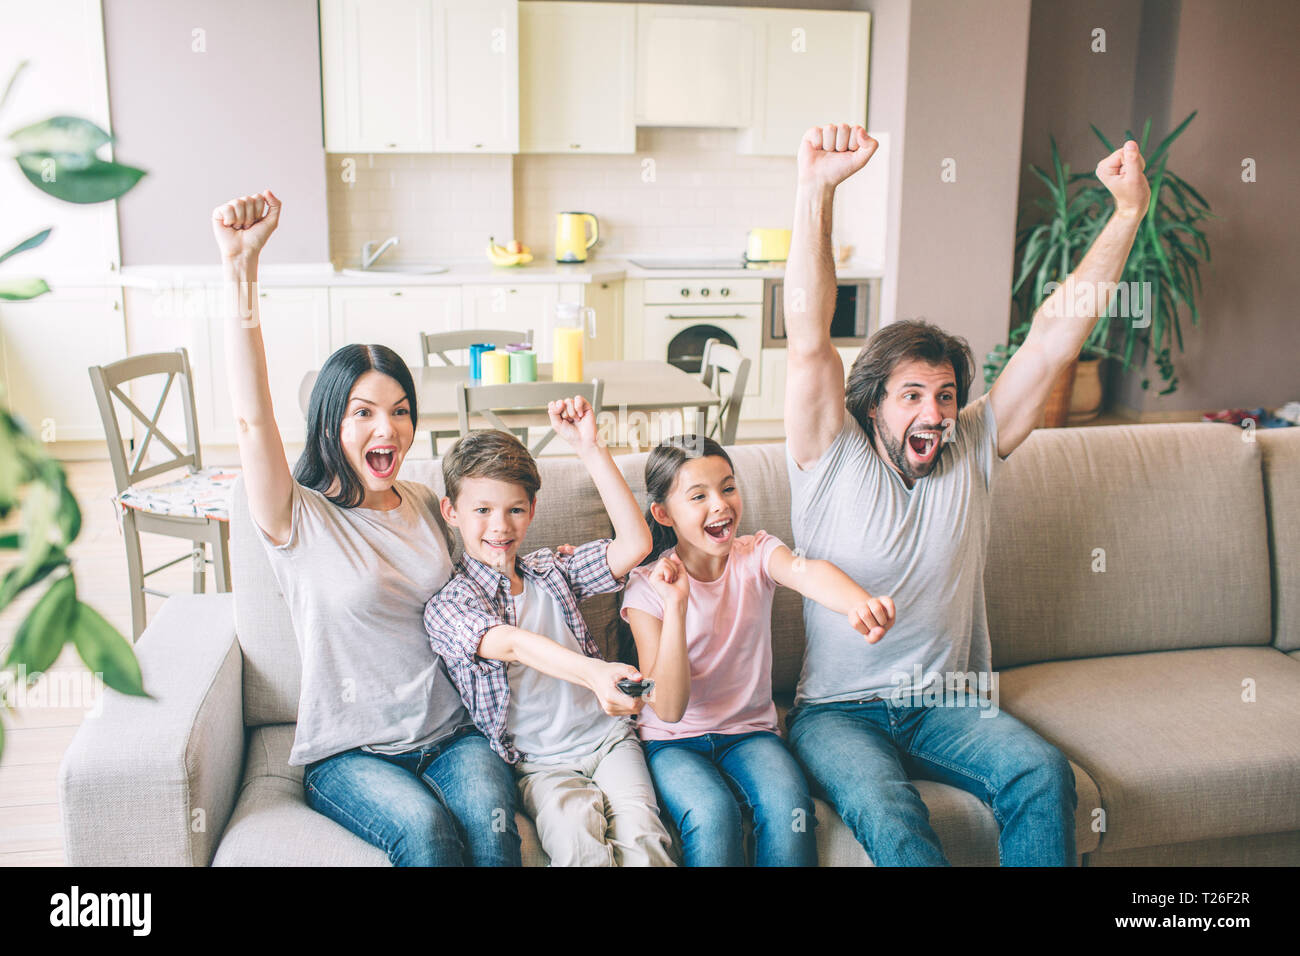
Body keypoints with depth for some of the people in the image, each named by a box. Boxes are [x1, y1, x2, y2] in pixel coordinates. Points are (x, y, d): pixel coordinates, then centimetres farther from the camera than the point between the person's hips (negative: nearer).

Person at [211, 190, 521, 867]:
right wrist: (241, 271, -32)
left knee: (488, 816, -28)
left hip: (449, 733, 3)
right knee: (426, 828, -32)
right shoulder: (300, 520, -7)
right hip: (348, 752, -3)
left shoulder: (425, 505, 9)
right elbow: (251, 418, -24)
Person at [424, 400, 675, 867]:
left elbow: (635, 543, -4)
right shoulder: (447, 605, -4)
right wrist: (594, 673, -44)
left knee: (639, 829, -25)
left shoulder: (553, 571, 10)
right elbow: (512, 644, -25)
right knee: (577, 833, -33)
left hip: (607, 737, 3)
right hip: (539, 763, -3)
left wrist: (590, 447, -7)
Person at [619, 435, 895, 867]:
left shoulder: (756, 554, -4)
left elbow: (805, 571, -31)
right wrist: (676, 604, -27)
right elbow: (668, 709, -17)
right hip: (674, 740, -2)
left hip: (749, 731, 2)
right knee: (713, 814, -31)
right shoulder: (647, 588, -10)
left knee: (789, 806, -27)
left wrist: (860, 603, -55)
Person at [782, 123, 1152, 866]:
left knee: (1044, 773, -25)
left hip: (948, 705, 3)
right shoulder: (834, 460, -7)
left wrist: (1129, 212, -6)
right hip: (839, 710, -3)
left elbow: (1057, 335, -2)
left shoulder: (973, 450, 3)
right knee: (887, 811, -32)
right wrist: (816, 190, -32)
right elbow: (809, 336, -21)